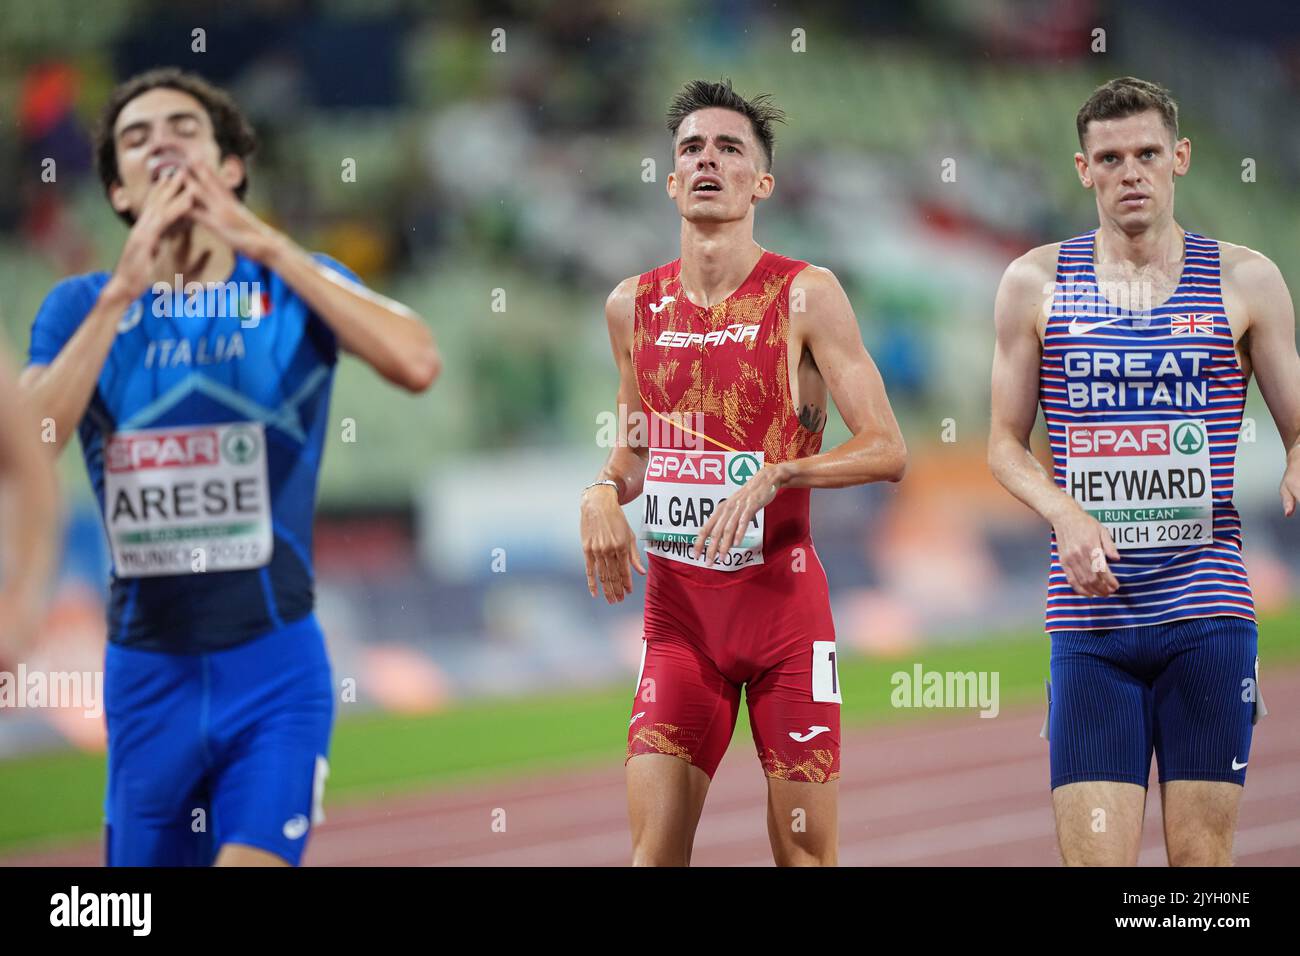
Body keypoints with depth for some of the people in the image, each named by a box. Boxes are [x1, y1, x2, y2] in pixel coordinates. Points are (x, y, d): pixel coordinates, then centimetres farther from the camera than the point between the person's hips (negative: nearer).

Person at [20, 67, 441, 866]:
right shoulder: (82, 306, 4)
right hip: (146, 672, 2)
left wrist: (270, 247, -21)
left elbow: (417, 364, -20)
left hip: (276, 667, -2)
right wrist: (124, 290, -19)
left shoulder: (295, 288, 0)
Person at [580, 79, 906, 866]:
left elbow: (887, 451, -9)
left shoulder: (806, 296, -5)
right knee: (654, 847, -3)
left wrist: (771, 477, -22)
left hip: (782, 595, -3)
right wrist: (605, 495, 0)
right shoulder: (635, 305, 8)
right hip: (676, 601, 3)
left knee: (806, 851, 0)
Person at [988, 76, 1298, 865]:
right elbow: (1007, 443, 11)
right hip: (1090, 619, 0)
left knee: (1201, 856, 1)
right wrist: (1064, 513, -9)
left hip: (1208, 616, 0)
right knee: (1094, 856, -6)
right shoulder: (1037, 284, 7)